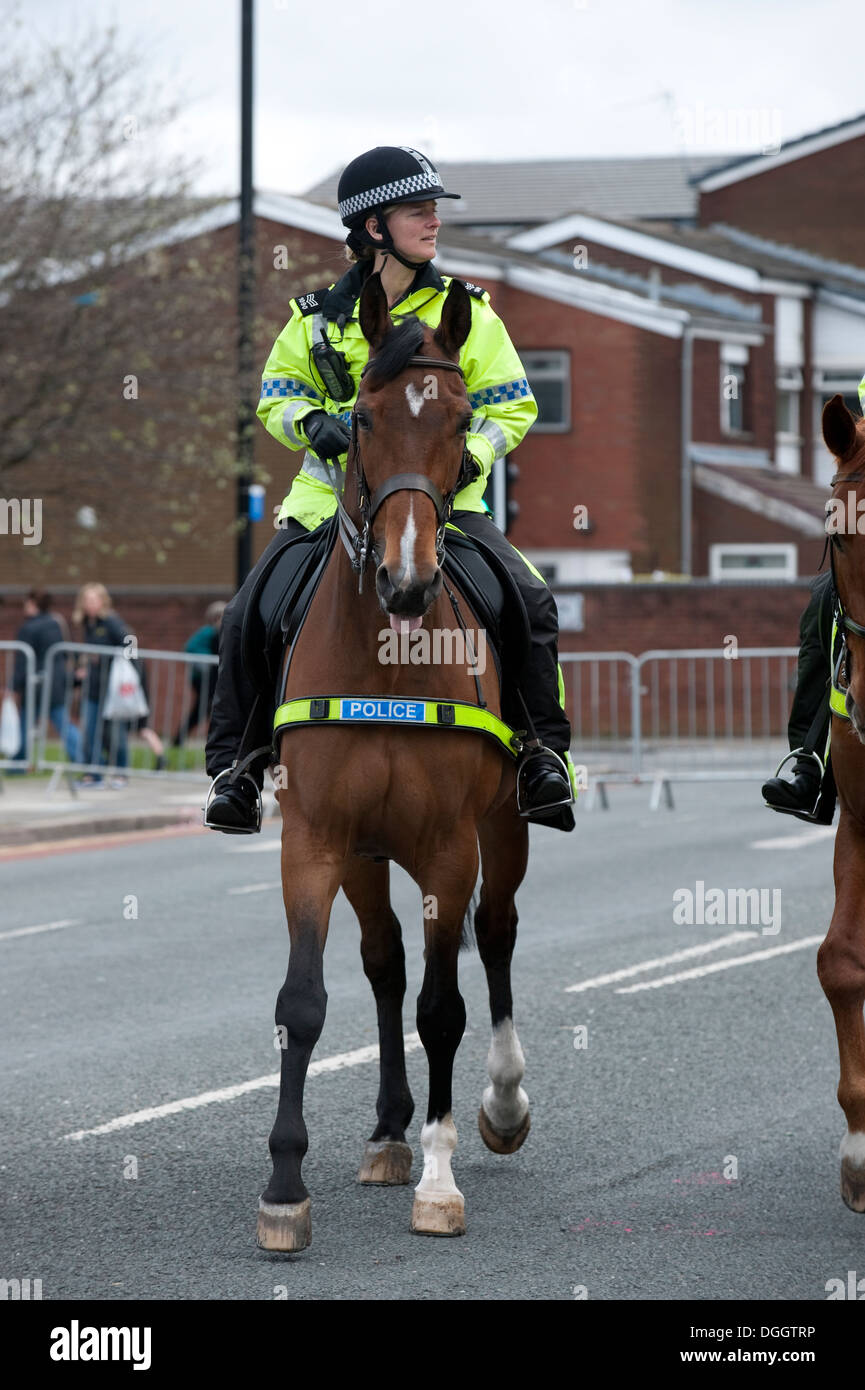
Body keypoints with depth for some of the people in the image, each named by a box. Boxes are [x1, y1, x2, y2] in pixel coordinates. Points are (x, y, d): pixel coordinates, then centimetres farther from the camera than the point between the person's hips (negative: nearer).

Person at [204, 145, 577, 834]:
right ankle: (235, 765, 0)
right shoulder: (318, 318, 8)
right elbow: (278, 394, 11)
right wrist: (312, 422, -12)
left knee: (531, 602, -23)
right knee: (246, 620, -15)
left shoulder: (465, 311, 6)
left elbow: (511, 406, 6)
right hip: (333, 497, 1)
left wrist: (469, 455, -13)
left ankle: (546, 756, -10)